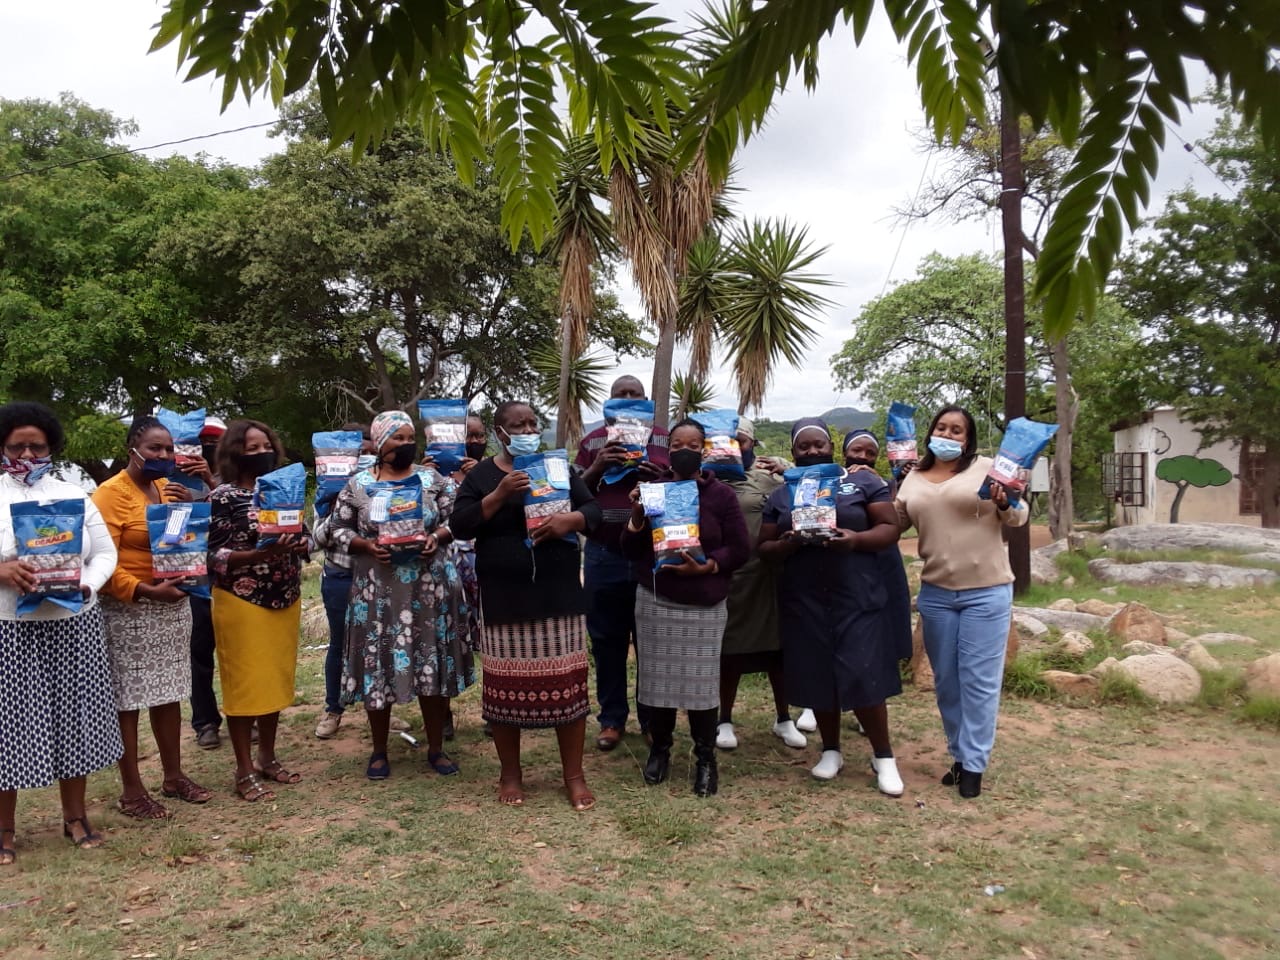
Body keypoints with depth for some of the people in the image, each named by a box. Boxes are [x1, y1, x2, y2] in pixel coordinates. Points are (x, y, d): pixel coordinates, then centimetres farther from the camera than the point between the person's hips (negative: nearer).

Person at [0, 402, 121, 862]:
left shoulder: (75, 496, 7)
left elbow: (105, 552, 6)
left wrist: (87, 585, -13)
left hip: (74, 625, 2)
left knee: (73, 717, 10)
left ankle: (75, 815, 25)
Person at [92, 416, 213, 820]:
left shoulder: (169, 488, 9)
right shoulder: (111, 493, -12)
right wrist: (146, 591, -25)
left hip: (173, 605, 7)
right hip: (128, 610, -7)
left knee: (169, 693, 14)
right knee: (127, 698, 1)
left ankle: (174, 776, 26)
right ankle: (131, 791, 12)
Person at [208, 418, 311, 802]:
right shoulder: (223, 497, -9)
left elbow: (306, 538, 10)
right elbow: (211, 554, -14)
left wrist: (295, 543, -12)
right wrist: (259, 553, -26)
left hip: (285, 600, 6)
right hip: (242, 603, -6)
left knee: (277, 679, 13)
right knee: (245, 683, 1)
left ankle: (268, 758, 28)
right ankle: (245, 771, 12)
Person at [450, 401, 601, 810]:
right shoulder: (481, 475, 3)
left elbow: (594, 510, 7)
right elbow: (459, 526, -6)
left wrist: (570, 520, -15)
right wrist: (500, 495, -18)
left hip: (559, 594, 2)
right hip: (505, 598, -2)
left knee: (568, 681, 3)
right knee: (508, 683, 5)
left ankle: (574, 774, 15)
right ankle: (510, 774, 22)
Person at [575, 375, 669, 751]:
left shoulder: (665, 439, 5)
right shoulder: (593, 442, 8)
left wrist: (662, 478, -15)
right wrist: (597, 468, -11)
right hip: (604, 555, 1)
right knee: (607, 640, 7)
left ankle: (652, 717, 21)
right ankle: (611, 718, 18)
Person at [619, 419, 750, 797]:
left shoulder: (722, 495, 0)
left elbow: (741, 549, -2)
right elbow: (629, 551, 4)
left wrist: (706, 566, -17)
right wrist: (637, 517, -13)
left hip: (705, 606, -1)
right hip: (655, 603, 2)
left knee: (702, 682, 0)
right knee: (659, 678, 5)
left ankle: (705, 758, 17)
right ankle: (659, 748, 26)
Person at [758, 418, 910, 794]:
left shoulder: (863, 482, 3)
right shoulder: (780, 496, 12)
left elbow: (890, 528, -1)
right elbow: (764, 548, 10)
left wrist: (856, 539, -20)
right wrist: (789, 544, -12)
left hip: (859, 597, -3)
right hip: (804, 601, 3)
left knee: (864, 676, -6)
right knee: (816, 675, 6)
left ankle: (883, 756, 11)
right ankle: (831, 750, 24)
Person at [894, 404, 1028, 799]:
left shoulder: (987, 468, -3)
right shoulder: (914, 477, 9)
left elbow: (1019, 517, -3)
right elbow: (897, 521, 11)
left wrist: (1004, 504, -23)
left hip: (986, 591, -4)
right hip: (935, 593, 4)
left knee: (979, 679, 1)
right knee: (946, 680, 13)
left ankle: (974, 763, 11)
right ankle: (959, 755, 28)